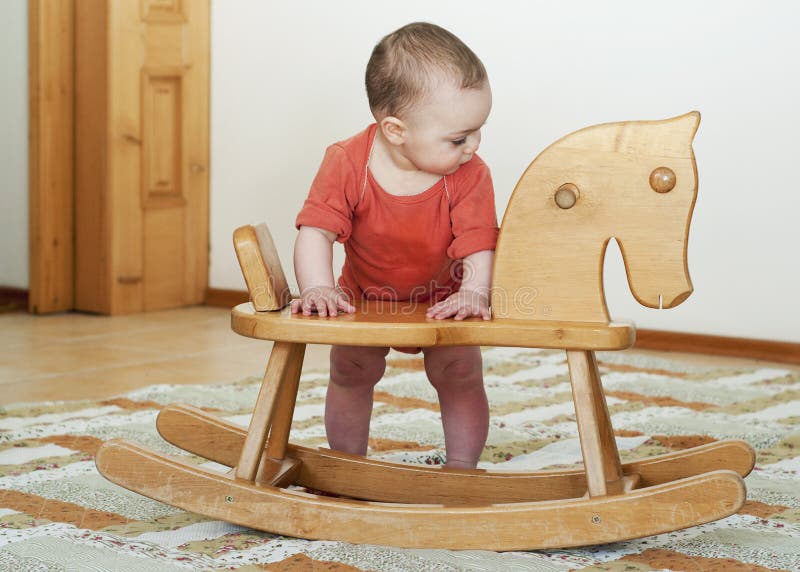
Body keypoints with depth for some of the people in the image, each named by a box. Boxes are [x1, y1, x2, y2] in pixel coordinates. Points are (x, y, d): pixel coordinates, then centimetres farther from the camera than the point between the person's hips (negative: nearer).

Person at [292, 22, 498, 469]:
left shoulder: (471, 176, -26)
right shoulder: (347, 164, -28)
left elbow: (479, 245, -28)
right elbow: (316, 231, -28)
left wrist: (473, 293, -47)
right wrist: (318, 288, -43)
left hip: (443, 302, 0)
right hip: (365, 298, 1)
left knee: (460, 375, -8)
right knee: (350, 374, 4)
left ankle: (461, 469, 11)